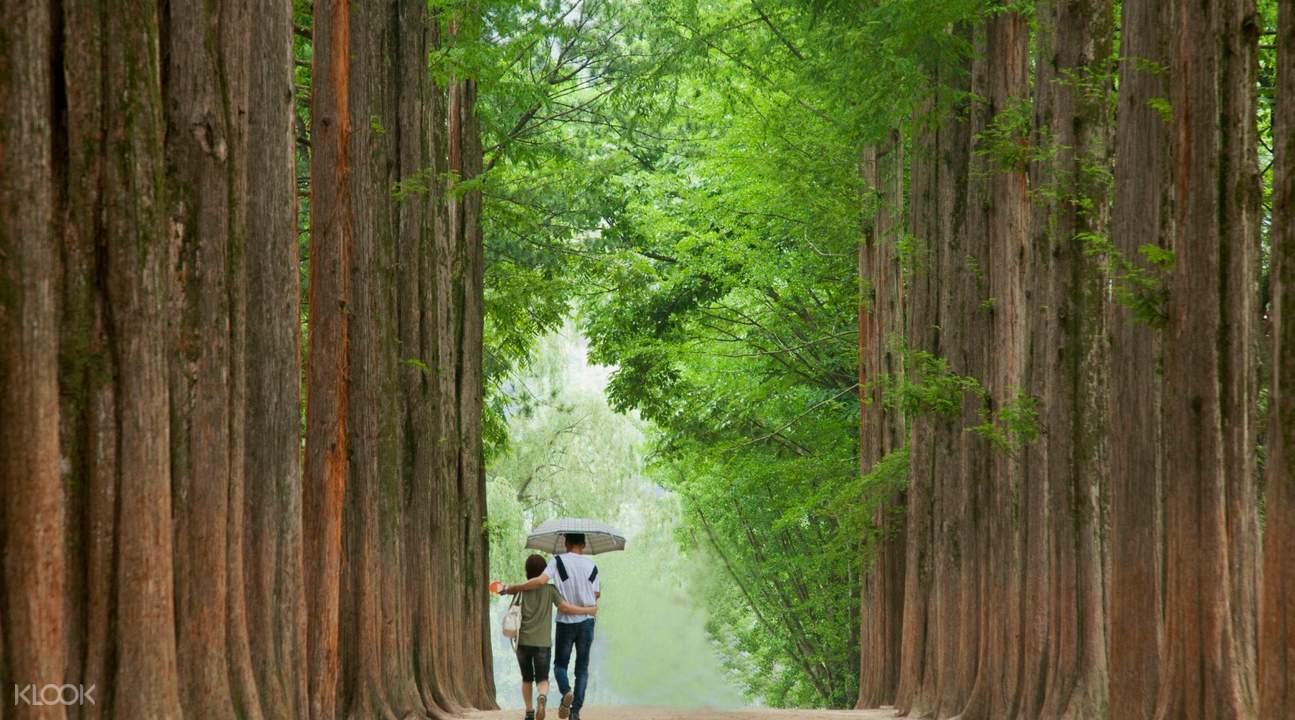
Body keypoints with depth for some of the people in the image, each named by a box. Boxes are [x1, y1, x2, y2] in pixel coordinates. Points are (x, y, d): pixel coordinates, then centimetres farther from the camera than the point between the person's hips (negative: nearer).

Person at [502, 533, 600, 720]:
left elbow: (541, 580, -22)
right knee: (582, 667, 8)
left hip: (566, 622, -2)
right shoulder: (591, 566, 0)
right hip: (586, 621, 2)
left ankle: (566, 691, -18)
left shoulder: (558, 561, -8)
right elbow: (596, 594, 3)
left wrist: (511, 589, -17)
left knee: (560, 663, 14)